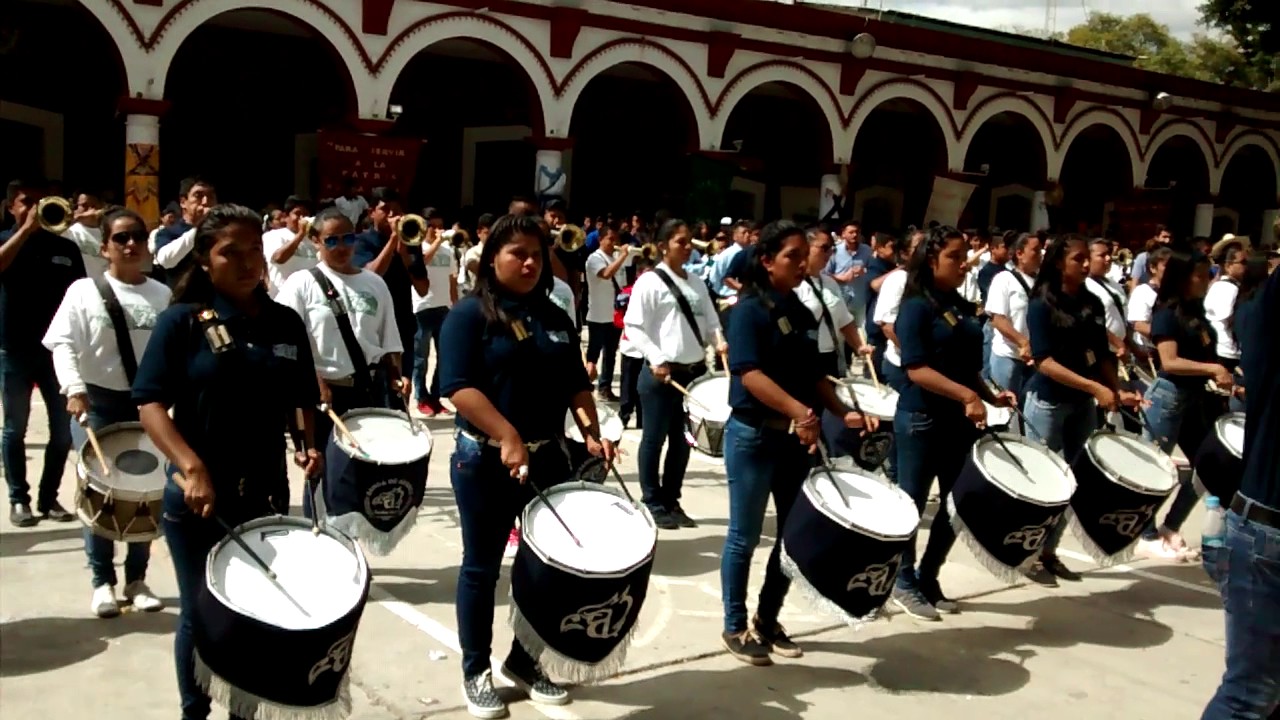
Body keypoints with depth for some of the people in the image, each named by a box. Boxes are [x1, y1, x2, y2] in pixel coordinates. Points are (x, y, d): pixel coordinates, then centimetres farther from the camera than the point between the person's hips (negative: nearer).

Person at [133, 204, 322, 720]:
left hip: (261, 493, 3)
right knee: (202, 614, 10)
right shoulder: (182, 321, -7)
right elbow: (150, 401, -13)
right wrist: (190, 466, -26)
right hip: (197, 496, -3)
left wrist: (307, 444, -6)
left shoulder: (285, 322, 4)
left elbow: (302, 398, 12)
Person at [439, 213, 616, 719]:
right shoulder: (470, 314, -8)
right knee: (482, 567, 7)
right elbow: (459, 386, -18)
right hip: (485, 459, -5)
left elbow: (576, 384, 12)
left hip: (547, 456, 6)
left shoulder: (555, 318, 10)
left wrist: (591, 432, -5)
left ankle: (524, 660, 29)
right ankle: (476, 672, 22)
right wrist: (507, 438, -28)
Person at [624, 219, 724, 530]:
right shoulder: (649, 282, -7)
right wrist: (657, 359, -20)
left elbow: (710, 323, 17)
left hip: (695, 371, 7)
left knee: (682, 440, 12)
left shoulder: (696, 283, 14)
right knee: (654, 439, 3)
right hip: (662, 373, -7)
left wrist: (720, 341, -4)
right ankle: (654, 503, 14)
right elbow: (634, 327, -12)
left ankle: (672, 501, 24)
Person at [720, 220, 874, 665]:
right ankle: (736, 627, 18)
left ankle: (768, 620, 28)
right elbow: (749, 373, -22)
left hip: (798, 438, 7)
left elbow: (814, 375, 16)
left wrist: (842, 413, 0)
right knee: (745, 537, 3)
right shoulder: (750, 310, -11)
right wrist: (799, 411, -33)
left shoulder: (803, 314, 11)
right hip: (753, 435, -7)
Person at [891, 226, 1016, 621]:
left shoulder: (965, 308, 11)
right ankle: (904, 583, 18)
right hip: (921, 420, -7)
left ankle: (928, 579, 26)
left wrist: (991, 396, 2)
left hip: (961, 421, 8)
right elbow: (917, 370, -20)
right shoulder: (916, 307, -11)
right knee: (912, 503, 4)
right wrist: (967, 396, -26)